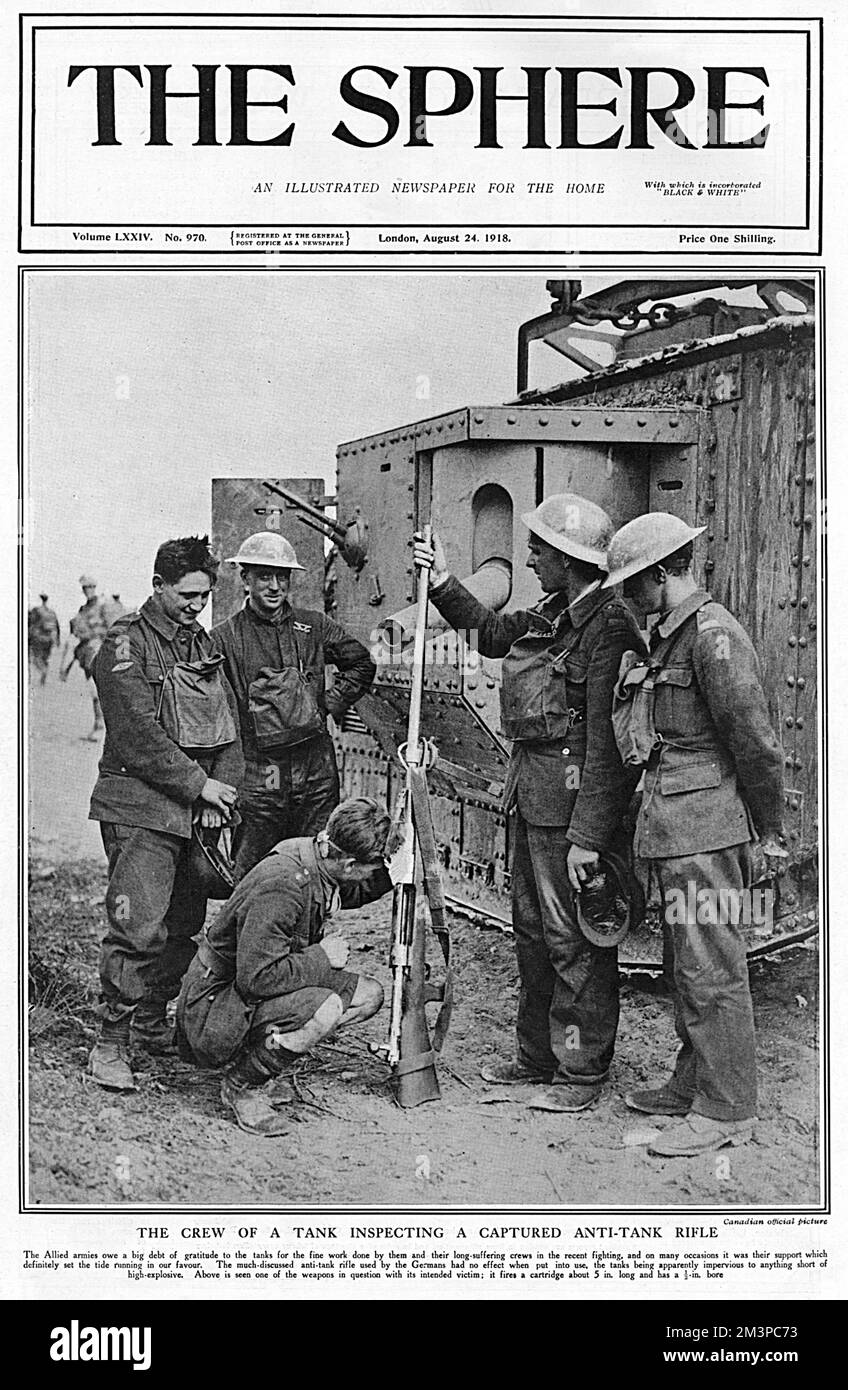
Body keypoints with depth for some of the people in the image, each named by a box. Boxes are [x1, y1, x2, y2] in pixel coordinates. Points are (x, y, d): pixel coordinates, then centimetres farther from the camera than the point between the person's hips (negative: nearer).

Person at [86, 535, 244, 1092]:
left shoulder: (205, 644, 15)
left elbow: (229, 723, 13)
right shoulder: (126, 644, -7)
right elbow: (138, 736, -16)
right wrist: (200, 784, -15)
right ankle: (110, 1043, -2)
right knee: (140, 927, -13)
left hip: (197, 813, 7)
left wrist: (223, 787, -2)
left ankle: (153, 1024, 28)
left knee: (185, 925, 11)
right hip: (140, 808, -7)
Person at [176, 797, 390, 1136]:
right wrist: (321, 957, -21)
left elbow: (359, 891, 21)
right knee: (323, 1009, -32)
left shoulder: (317, 856, -4)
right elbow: (256, 978, -33)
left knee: (367, 994, 2)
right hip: (211, 1010, -10)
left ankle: (260, 1069, 10)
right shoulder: (281, 885, -31)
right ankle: (240, 1085, -7)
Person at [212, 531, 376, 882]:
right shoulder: (224, 638, -2)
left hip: (317, 773, 3)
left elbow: (361, 664, 20)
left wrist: (331, 702, 7)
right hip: (258, 774, -3)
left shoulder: (314, 626, 8)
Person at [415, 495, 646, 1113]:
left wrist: (587, 835, -24)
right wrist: (443, 582, 24)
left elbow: (606, 743, -22)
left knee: (574, 939, 0)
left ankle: (583, 1071, 13)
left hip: (573, 799, -10)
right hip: (532, 794, 10)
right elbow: (493, 631, 32)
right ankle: (539, 1054, 32)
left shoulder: (609, 625, -18)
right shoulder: (552, 614, 10)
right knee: (533, 929, 18)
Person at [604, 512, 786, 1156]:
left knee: (711, 969, -4)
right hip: (674, 825, 10)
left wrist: (771, 832, -10)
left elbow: (757, 742, -16)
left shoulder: (714, 636, -16)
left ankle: (727, 1110, 6)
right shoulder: (670, 635, 15)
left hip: (706, 823, -10)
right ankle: (693, 1083, 30)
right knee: (683, 964, 18)